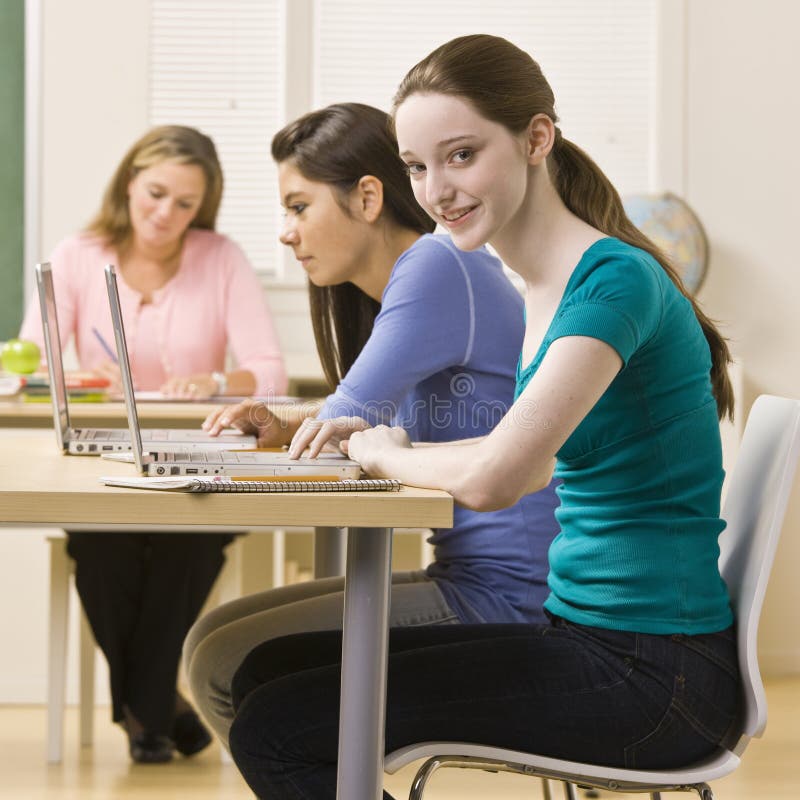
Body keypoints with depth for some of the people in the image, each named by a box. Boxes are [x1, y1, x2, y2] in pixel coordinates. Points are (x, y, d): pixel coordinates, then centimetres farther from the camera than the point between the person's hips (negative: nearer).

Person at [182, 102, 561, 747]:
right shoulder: (422, 275, 18)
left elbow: (348, 419, -13)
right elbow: (365, 424, 28)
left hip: (502, 596, -10)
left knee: (227, 673, -13)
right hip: (465, 579, 10)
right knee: (211, 639, 8)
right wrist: (285, 430, 9)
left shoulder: (438, 269, -13)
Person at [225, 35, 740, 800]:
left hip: (654, 675, -9)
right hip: (579, 631, 9)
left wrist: (391, 454, -8)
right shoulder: (544, 290, 11)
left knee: (278, 732, -11)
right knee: (269, 671, 9)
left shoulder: (615, 280, -18)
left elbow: (494, 477, -28)